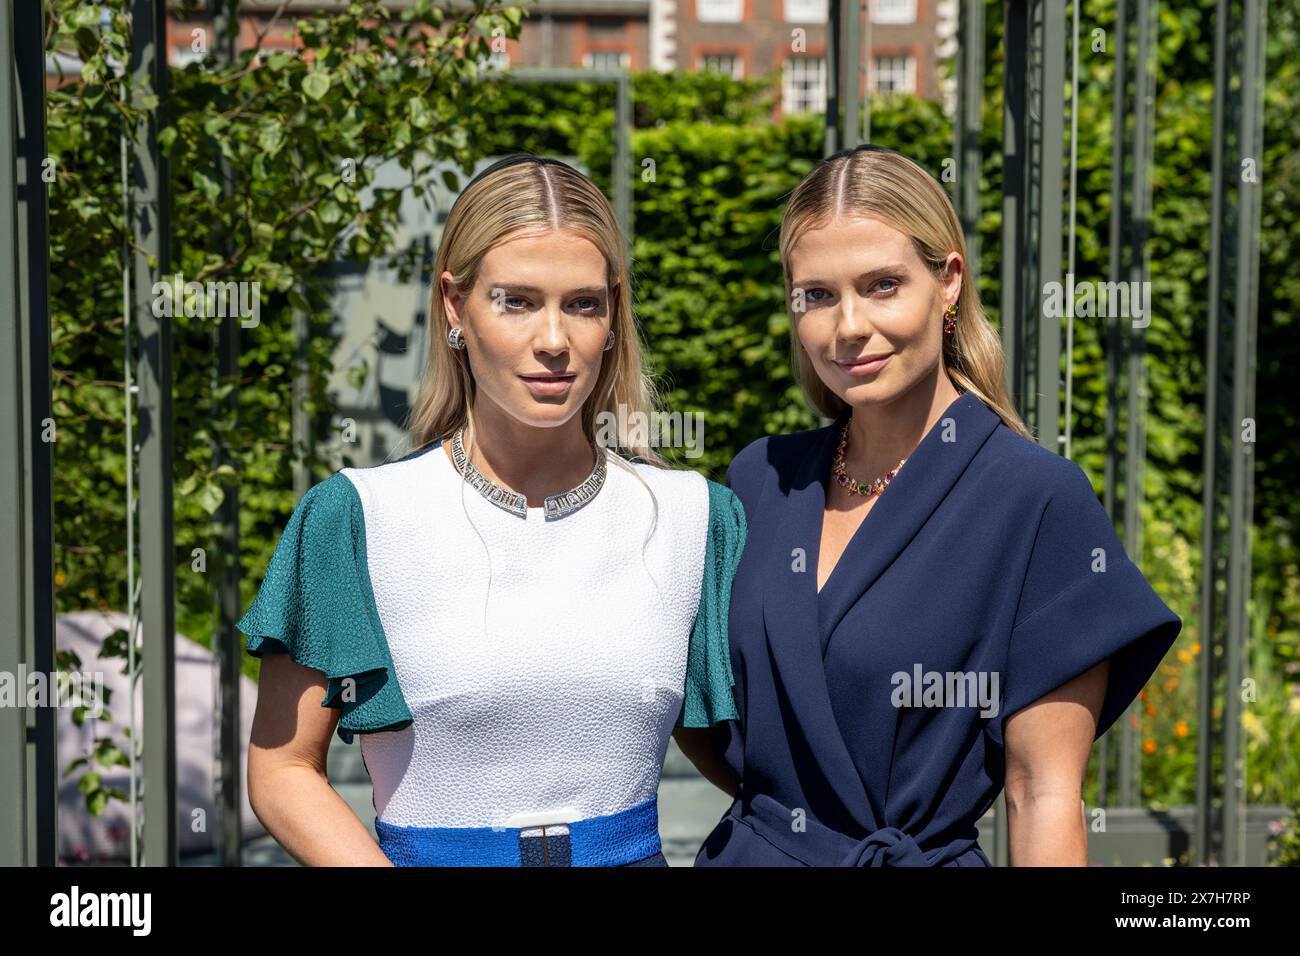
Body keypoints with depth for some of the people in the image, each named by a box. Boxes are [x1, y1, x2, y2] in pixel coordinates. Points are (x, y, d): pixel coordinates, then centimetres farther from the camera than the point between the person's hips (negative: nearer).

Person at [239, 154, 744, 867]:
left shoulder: (694, 516, 0)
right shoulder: (356, 518, -8)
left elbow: (718, 741, 9)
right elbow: (283, 770, -5)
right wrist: (371, 863, -19)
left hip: (633, 852, 2)